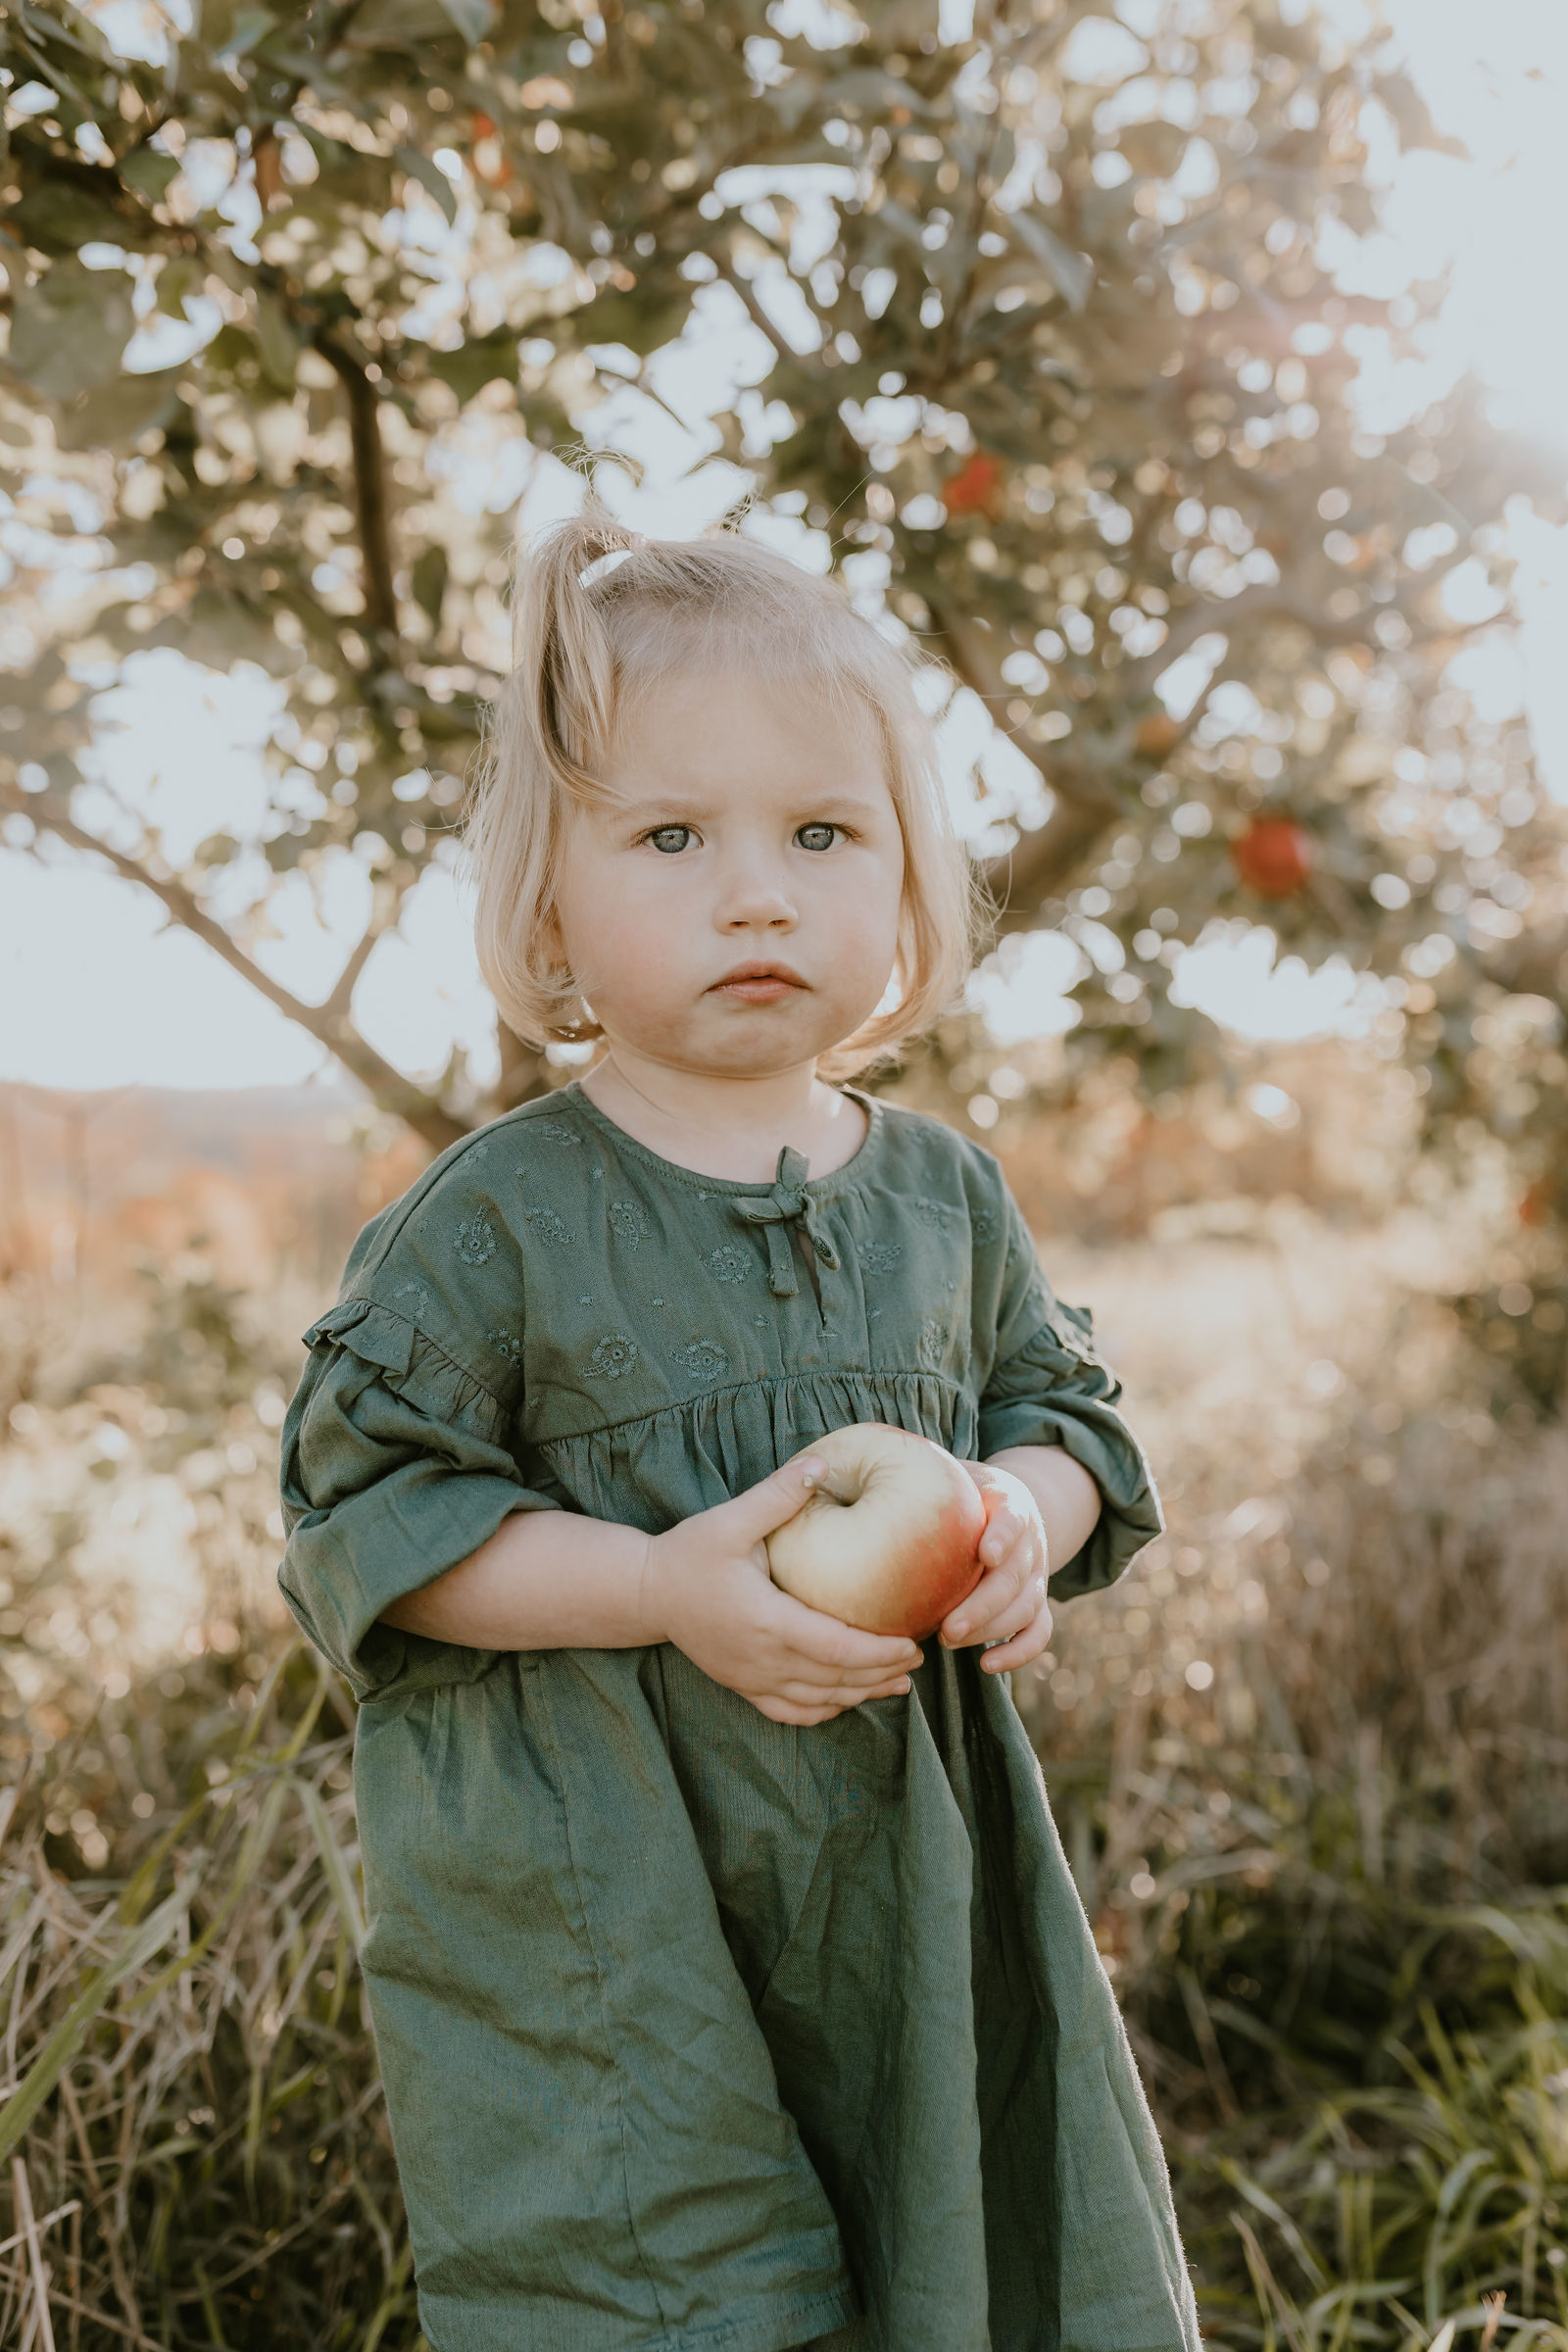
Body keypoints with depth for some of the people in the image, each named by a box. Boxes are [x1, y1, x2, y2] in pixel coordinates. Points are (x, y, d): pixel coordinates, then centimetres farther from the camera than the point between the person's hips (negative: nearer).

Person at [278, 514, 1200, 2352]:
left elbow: (1063, 1407, 13)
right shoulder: (499, 1219, -11)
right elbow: (369, 1510, -11)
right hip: (591, 1914, -4)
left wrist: (1026, 1513, -11)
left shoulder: (944, 1196, 3)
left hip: (910, 1888, 5)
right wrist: (665, 1589, -22)